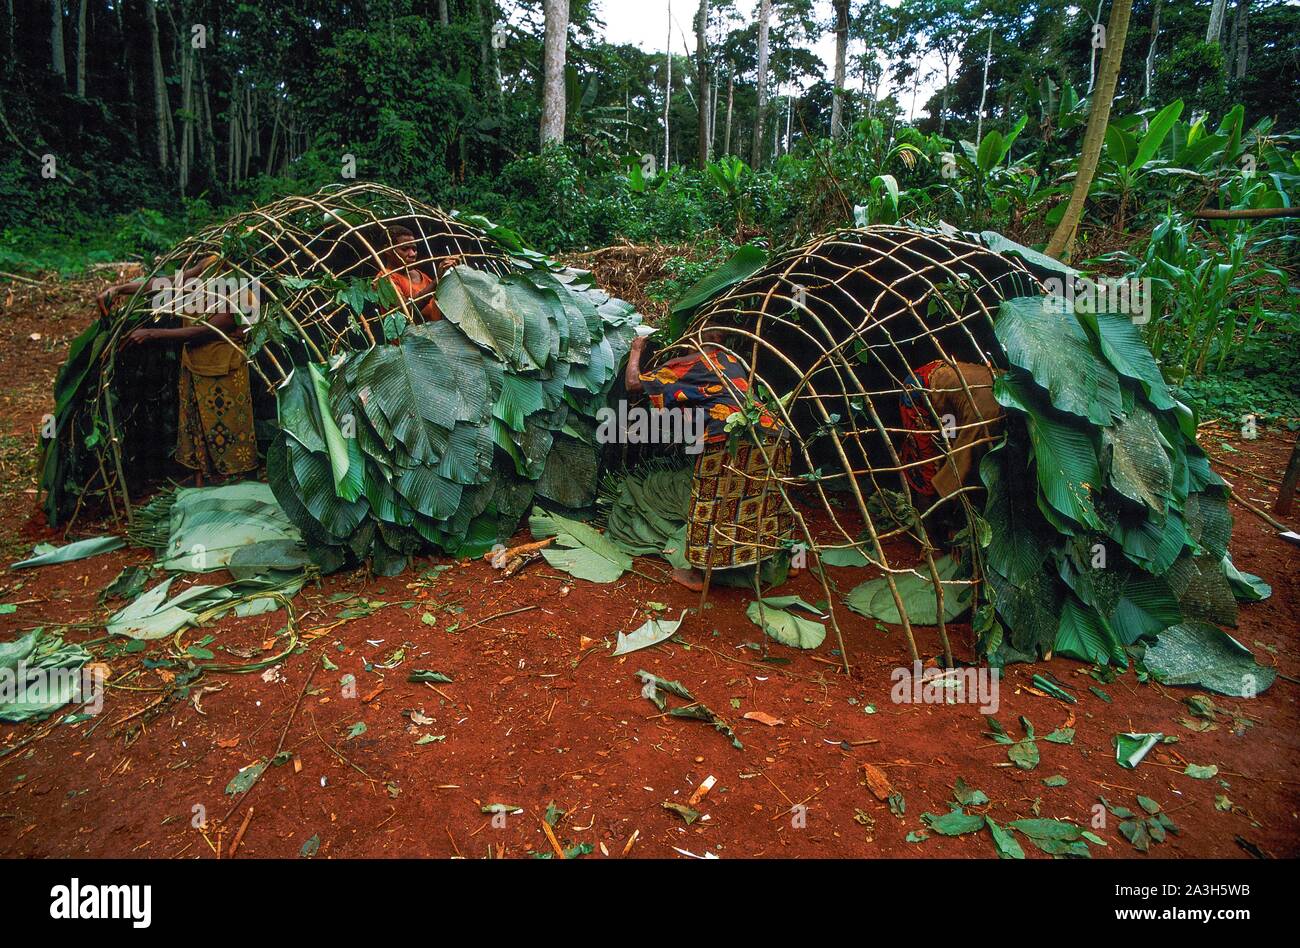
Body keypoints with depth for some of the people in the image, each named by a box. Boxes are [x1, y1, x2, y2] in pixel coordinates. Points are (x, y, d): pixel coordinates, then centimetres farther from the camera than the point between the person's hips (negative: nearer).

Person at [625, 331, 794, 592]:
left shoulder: (686, 364, 9)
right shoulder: (733, 360, 26)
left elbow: (633, 383, 12)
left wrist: (636, 350, 30)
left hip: (731, 438, -6)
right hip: (774, 433, 6)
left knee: (713, 504, 7)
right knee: (765, 501, 21)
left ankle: (699, 573, 18)